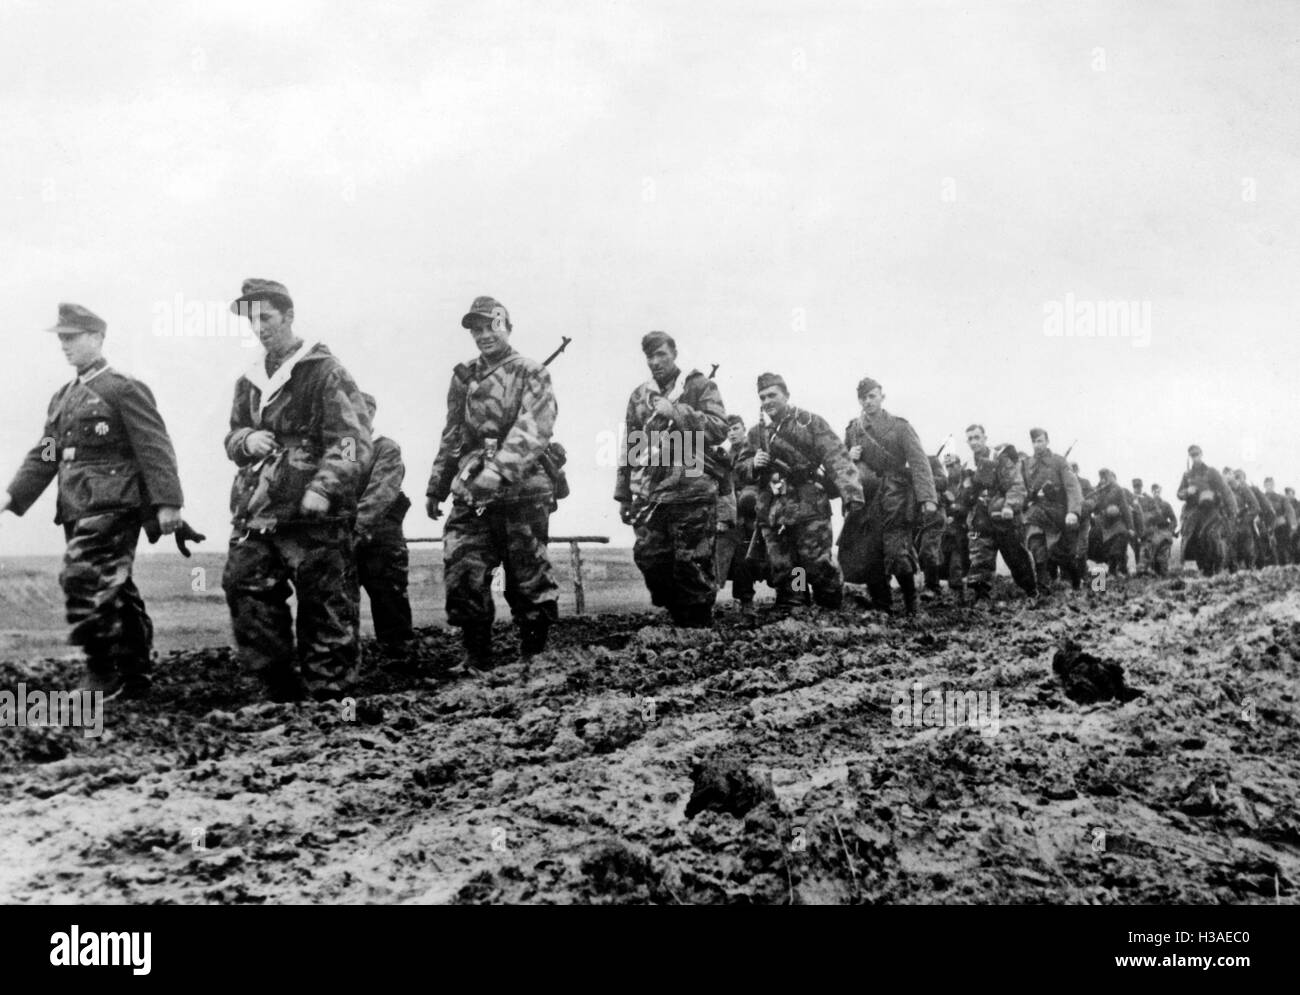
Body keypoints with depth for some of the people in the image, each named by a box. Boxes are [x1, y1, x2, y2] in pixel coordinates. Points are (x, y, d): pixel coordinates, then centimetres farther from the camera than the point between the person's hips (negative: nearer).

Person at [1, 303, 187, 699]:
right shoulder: (62, 398, 19)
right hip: (77, 510, 8)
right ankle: (134, 680, 19)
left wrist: (167, 503, -18)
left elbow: (155, 449, -10)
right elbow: (44, 456, 17)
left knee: (83, 581, -16)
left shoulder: (125, 390, -5)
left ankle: (104, 678, -9)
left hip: (112, 505, -8)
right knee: (116, 592, 12)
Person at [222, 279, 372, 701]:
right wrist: (246, 440, 2)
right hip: (255, 512, 7)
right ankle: (282, 692, 10)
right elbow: (232, 438, 26)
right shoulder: (250, 381, 18)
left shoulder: (325, 372, -4)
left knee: (326, 608, -2)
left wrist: (323, 487, -22)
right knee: (244, 588, 0)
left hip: (312, 515, -6)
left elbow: (352, 439, -11)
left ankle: (328, 695, 6)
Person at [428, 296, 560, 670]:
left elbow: (532, 432, -15)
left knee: (528, 579, 3)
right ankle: (477, 656, 8)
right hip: (471, 494, 4)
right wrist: (436, 487, 21)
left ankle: (534, 657, 17)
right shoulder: (464, 376, 16)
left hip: (522, 492, -4)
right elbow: (451, 435, 23)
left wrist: (500, 469, -29)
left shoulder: (531, 375, -1)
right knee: (461, 575, -4)